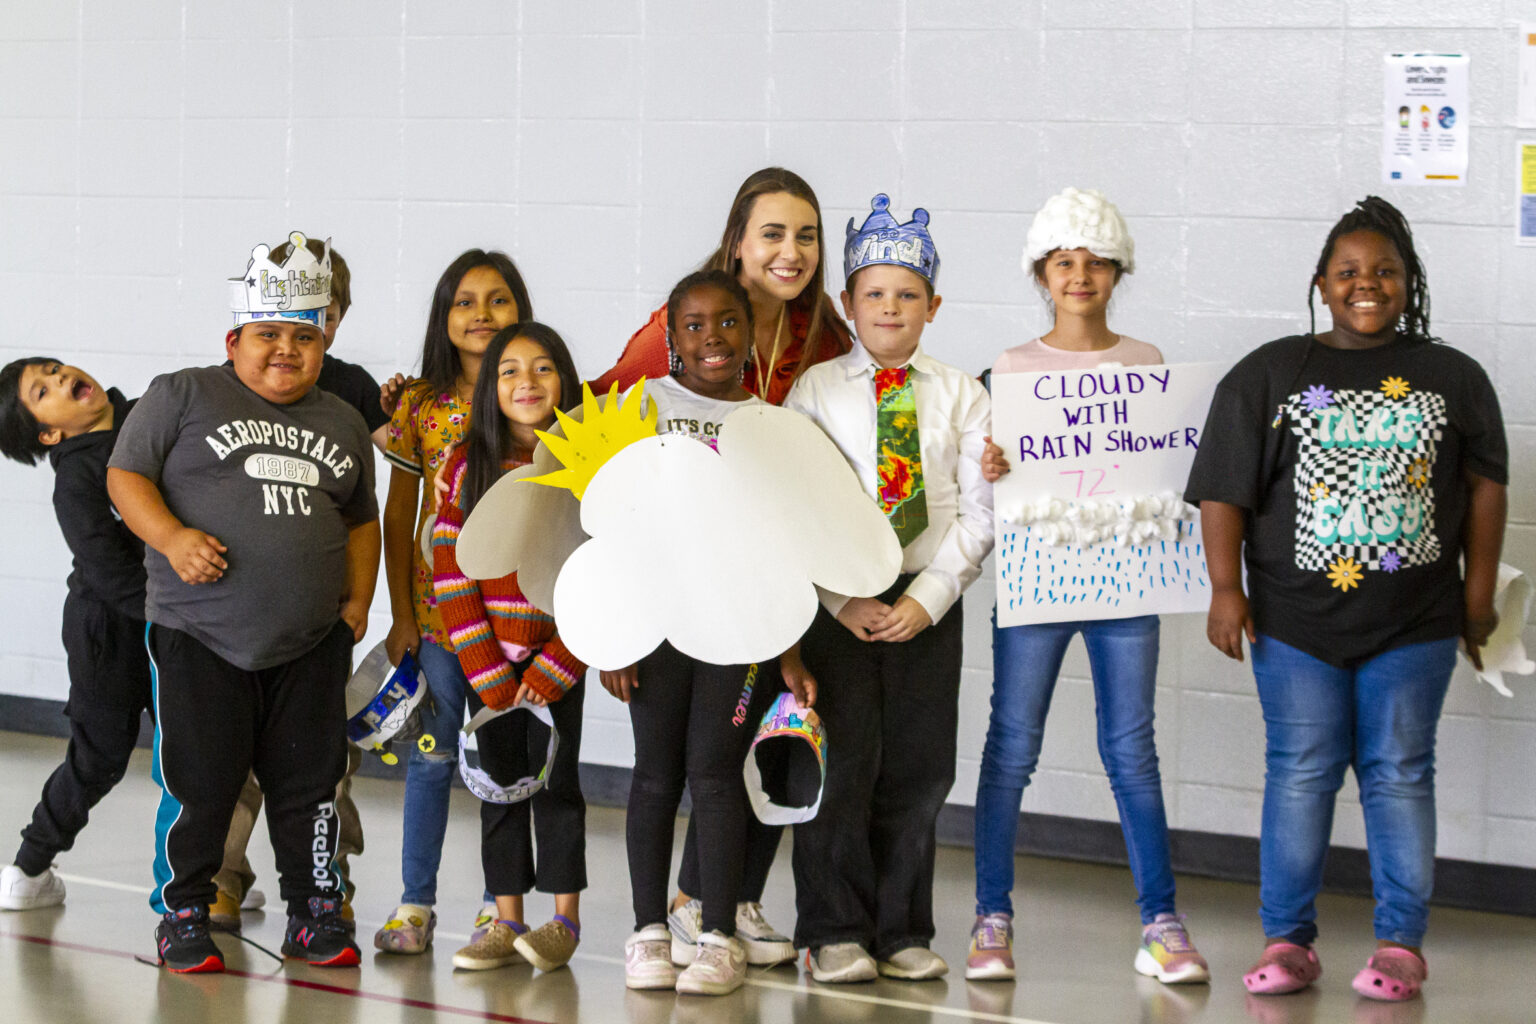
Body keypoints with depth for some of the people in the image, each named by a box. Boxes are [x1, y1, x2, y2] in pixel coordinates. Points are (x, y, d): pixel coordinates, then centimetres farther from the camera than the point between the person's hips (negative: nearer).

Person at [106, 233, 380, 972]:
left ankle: (314, 914, 18)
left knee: (310, 783, 5)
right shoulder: (183, 397, 1)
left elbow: (362, 520, 23)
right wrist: (171, 537, -18)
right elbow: (126, 475, -2)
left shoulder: (343, 425, 15)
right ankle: (182, 913, 14)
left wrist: (358, 598, 10)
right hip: (198, 638, -3)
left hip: (310, 643, 4)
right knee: (197, 784, -1)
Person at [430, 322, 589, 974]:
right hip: (487, 661, 3)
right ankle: (507, 922, 13)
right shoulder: (470, 463, 0)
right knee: (500, 784, 7)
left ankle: (565, 920, 9)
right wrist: (485, 669, -9)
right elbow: (451, 570, -2)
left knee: (555, 780, -1)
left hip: (559, 658, -3)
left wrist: (555, 668, -13)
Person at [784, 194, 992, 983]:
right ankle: (835, 932, 9)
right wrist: (844, 599, -10)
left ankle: (902, 930, 16)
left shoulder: (961, 396, 5)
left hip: (928, 605, 1)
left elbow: (979, 513, 1)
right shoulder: (816, 390, 2)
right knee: (839, 765, -2)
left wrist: (927, 598, -9)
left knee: (917, 770, 5)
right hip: (834, 603, -1)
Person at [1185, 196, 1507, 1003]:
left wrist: (1479, 594, 6)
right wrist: (1226, 588, -5)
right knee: (1300, 774, 2)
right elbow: (1225, 489, 2)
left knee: (1400, 776, 2)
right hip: (1296, 618, 0)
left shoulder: (1453, 378, 6)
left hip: (1414, 624, 0)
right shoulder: (1268, 375, 3)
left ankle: (1401, 943, 9)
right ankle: (1286, 939, 9)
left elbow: (1485, 485, 9)